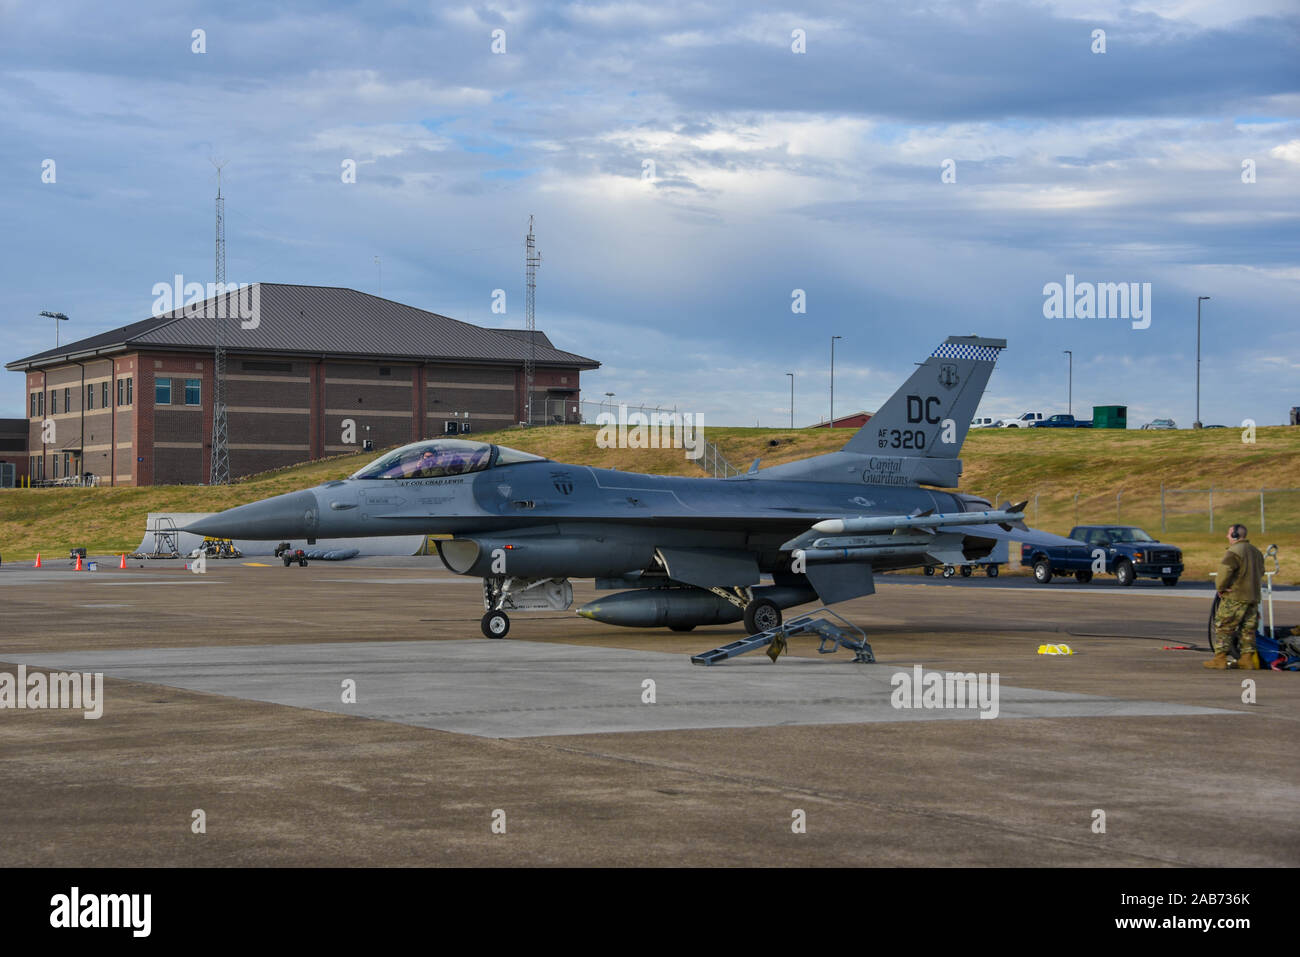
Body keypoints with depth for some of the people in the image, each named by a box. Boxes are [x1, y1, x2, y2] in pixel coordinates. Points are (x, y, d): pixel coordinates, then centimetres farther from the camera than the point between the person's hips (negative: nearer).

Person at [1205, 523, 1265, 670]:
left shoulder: (1234, 552, -14)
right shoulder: (1256, 551, 14)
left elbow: (1224, 570, -24)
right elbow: (1261, 572, 22)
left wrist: (1220, 588, -9)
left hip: (1235, 597, -8)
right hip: (1254, 597, 8)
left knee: (1223, 628, -2)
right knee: (1248, 630, 13)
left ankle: (1220, 658, -4)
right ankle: (1248, 659, 13)